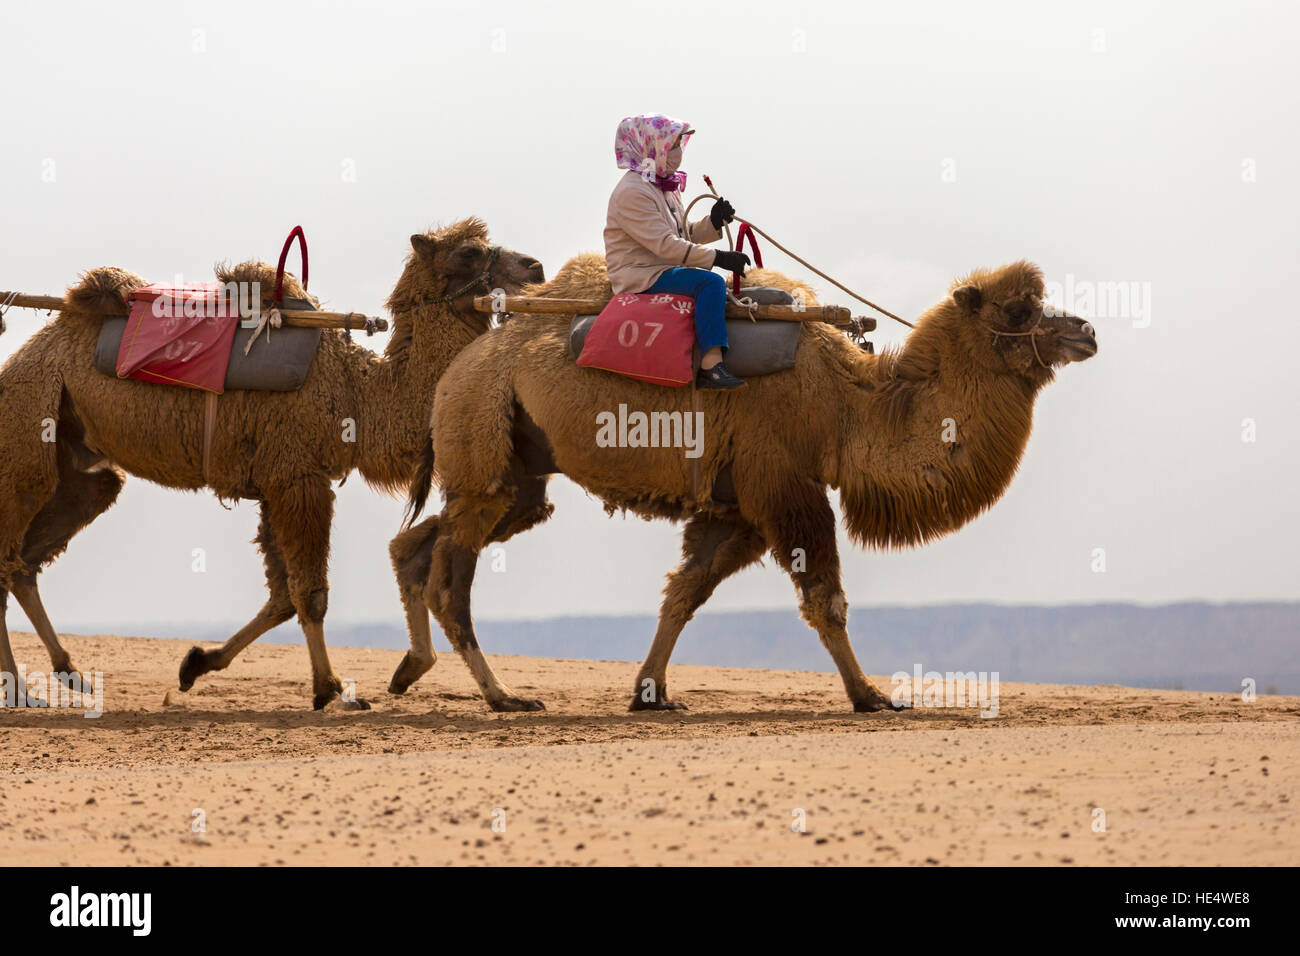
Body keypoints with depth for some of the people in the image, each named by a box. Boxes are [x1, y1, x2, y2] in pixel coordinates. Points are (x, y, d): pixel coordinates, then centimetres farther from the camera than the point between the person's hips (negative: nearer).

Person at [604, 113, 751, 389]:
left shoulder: (666, 188, 18)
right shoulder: (632, 192, -15)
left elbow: (686, 235, 21)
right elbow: (665, 245, -23)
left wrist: (713, 223, -1)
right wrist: (717, 257, -26)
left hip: (665, 269, 11)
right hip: (640, 275, -11)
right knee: (711, 282, -28)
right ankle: (710, 367, -38)